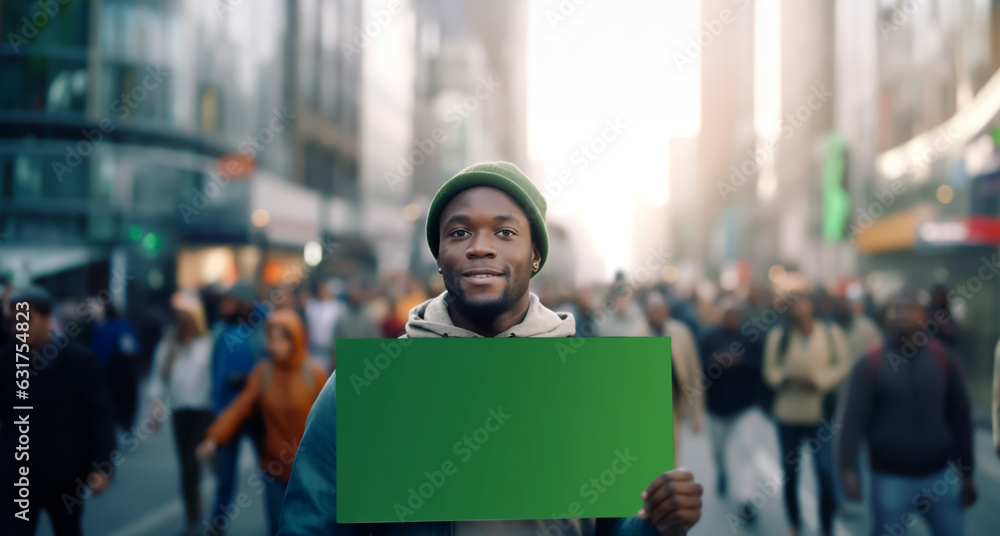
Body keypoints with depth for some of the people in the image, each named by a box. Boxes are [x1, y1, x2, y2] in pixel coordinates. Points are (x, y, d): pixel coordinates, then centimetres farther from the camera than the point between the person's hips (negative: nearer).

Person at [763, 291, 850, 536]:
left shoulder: (832, 333, -2)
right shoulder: (778, 335, -2)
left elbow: (843, 365, -3)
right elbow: (770, 370, 1)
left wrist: (818, 381, -16)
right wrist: (786, 378, -19)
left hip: (820, 413, -1)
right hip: (788, 414, 1)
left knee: (826, 472, -6)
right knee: (790, 471, 11)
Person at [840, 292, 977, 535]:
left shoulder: (944, 359, 2)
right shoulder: (870, 364, -5)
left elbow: (960, 417, 6)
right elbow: (854, 419, -12)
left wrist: (966, 473, 7)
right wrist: (848, 468, -25)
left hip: (941, 475, 3)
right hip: (890, 478, -2)